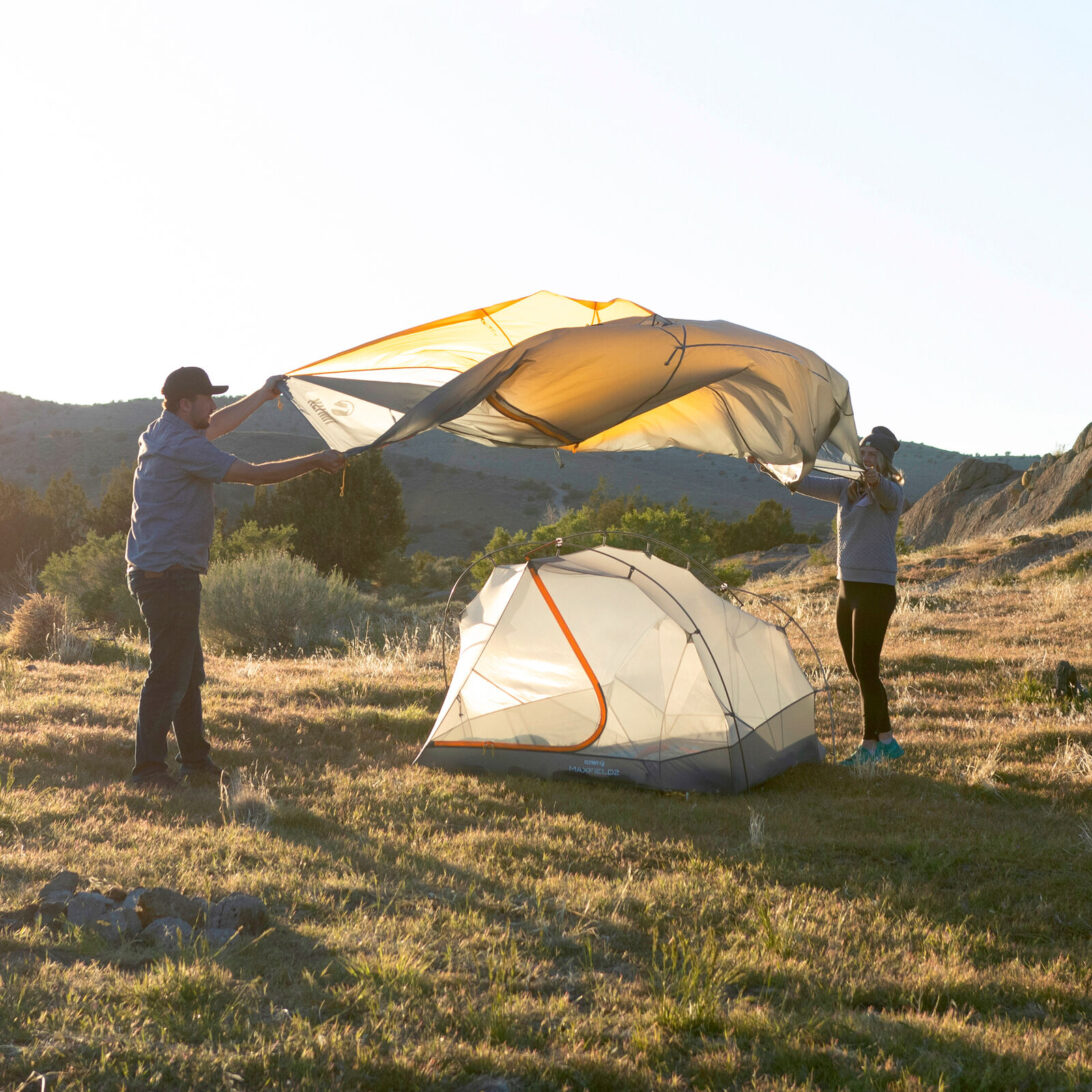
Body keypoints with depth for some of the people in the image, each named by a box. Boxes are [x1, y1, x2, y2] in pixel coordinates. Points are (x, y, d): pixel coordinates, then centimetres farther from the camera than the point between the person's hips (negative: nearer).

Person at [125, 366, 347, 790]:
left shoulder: (161, 434, 13)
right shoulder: (183, 446, -18)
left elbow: (217, 425, 32)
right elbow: (256, 474, -18)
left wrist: (265, 394, 41)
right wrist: (317, 462, -9)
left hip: (151, 571, 11)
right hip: (170, 575, -11)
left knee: (188, 672, 16)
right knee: (168, 673, -6)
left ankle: (196, 761, 23)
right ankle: (147, 769, -1)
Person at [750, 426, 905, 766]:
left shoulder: (890, 492, -9)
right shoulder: (847, 488, 12)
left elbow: (887, 495, -34)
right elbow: (803, 482, 10)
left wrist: (876, 480, -56)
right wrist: (768, 465, -1)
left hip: (875, 589, -8)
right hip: (847, 586, 8)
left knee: (865, 667, -8)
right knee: (858, 670, 10)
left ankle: (870, 745, 0)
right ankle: (886, 741, 19)